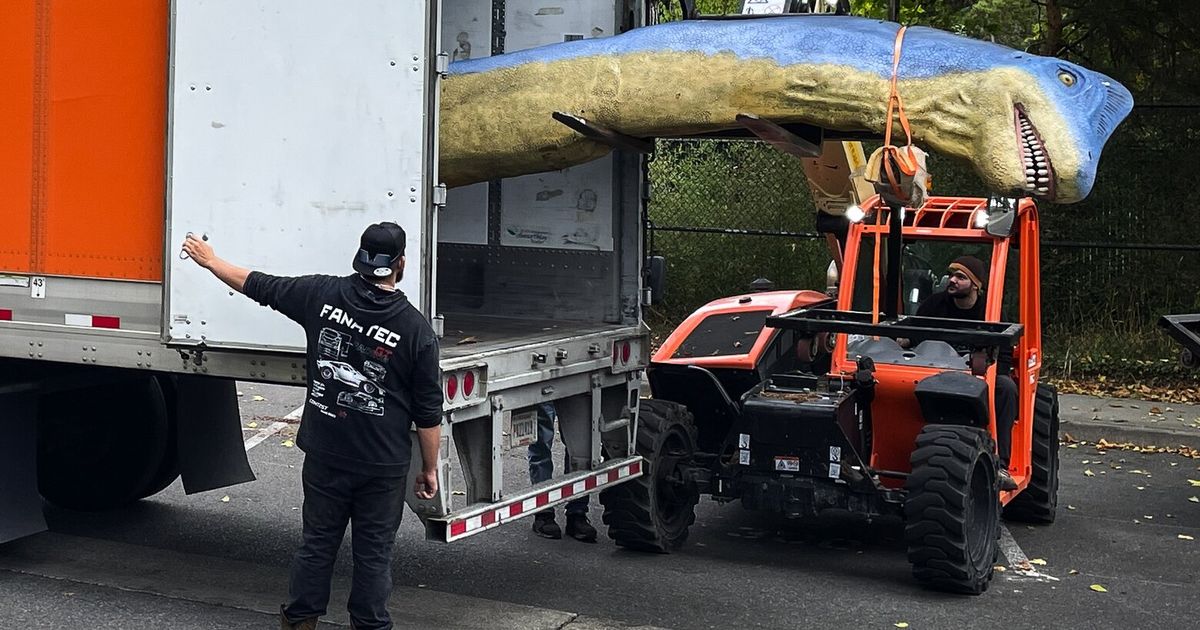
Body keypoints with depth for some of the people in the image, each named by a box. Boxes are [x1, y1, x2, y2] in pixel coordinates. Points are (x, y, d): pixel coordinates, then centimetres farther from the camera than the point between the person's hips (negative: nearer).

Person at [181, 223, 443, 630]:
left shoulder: (323, 295, -7)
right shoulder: (416, 329, -12)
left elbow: (257, 285, 8)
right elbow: (428, 413, -7)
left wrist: (210, 260, 25)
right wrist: (429, 468, 5)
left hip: (325, 456, 2)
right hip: (383, 464, -2)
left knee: (318, 543, 16)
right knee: (373, 551, 10)